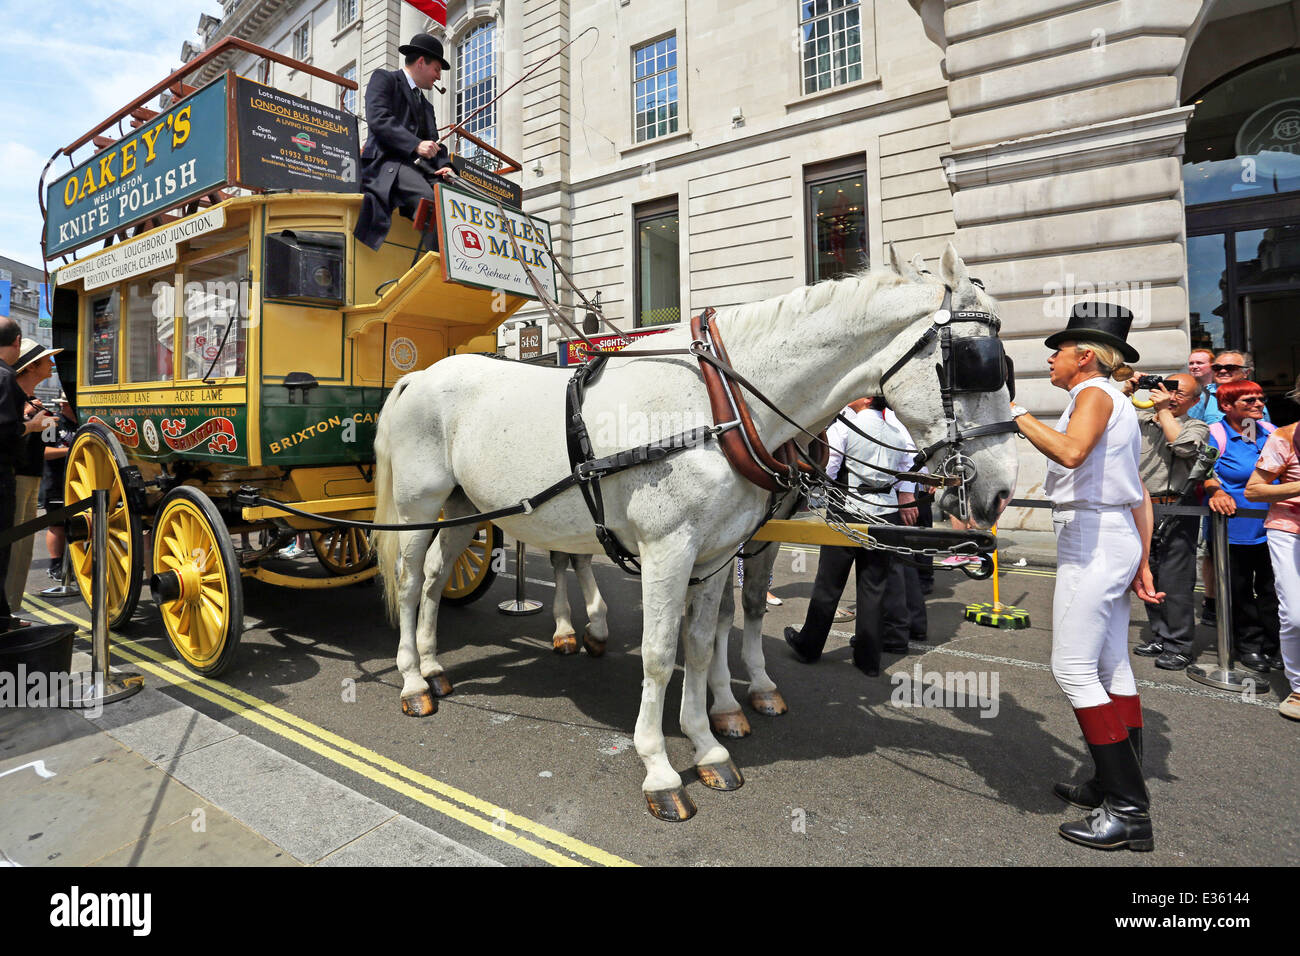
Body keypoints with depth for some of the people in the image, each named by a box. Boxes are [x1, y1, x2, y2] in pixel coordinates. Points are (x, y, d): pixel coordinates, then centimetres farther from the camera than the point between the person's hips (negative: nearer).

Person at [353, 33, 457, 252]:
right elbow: (377, 119, -6)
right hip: (386, 162, -7)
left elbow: (435, 144, 24)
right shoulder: (384, 78, 12)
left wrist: (445, 166, -1)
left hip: (422, 168, 7)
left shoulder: (426, 106, 33)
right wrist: (416, 144, -19)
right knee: (430, 201, -34)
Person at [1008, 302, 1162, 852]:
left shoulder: (1095, 393, -8)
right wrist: (1142, 563, 20)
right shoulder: (1117, 402, 20)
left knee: (1073, 668, -8)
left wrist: (1019, 416, -19)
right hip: (1116, 538, 10)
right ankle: (1117, 787, 23)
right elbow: (1140, 495, 19)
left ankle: (1128, 810, -2)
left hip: (1092, 541, -10)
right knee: (1111, 667, 13)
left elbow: (1070, 451, -31)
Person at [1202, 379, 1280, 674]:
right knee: (1240, 592, 7)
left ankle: (1272, 647, 25)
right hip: (1234, 528, -5)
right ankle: (1248, 646, 21)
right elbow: (1207, 472, -15)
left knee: (1271, 590, 12)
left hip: (1270, 527, 5)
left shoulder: (1270, 431, 8)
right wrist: (1216, 492, -33)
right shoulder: (1216, 434, -8)